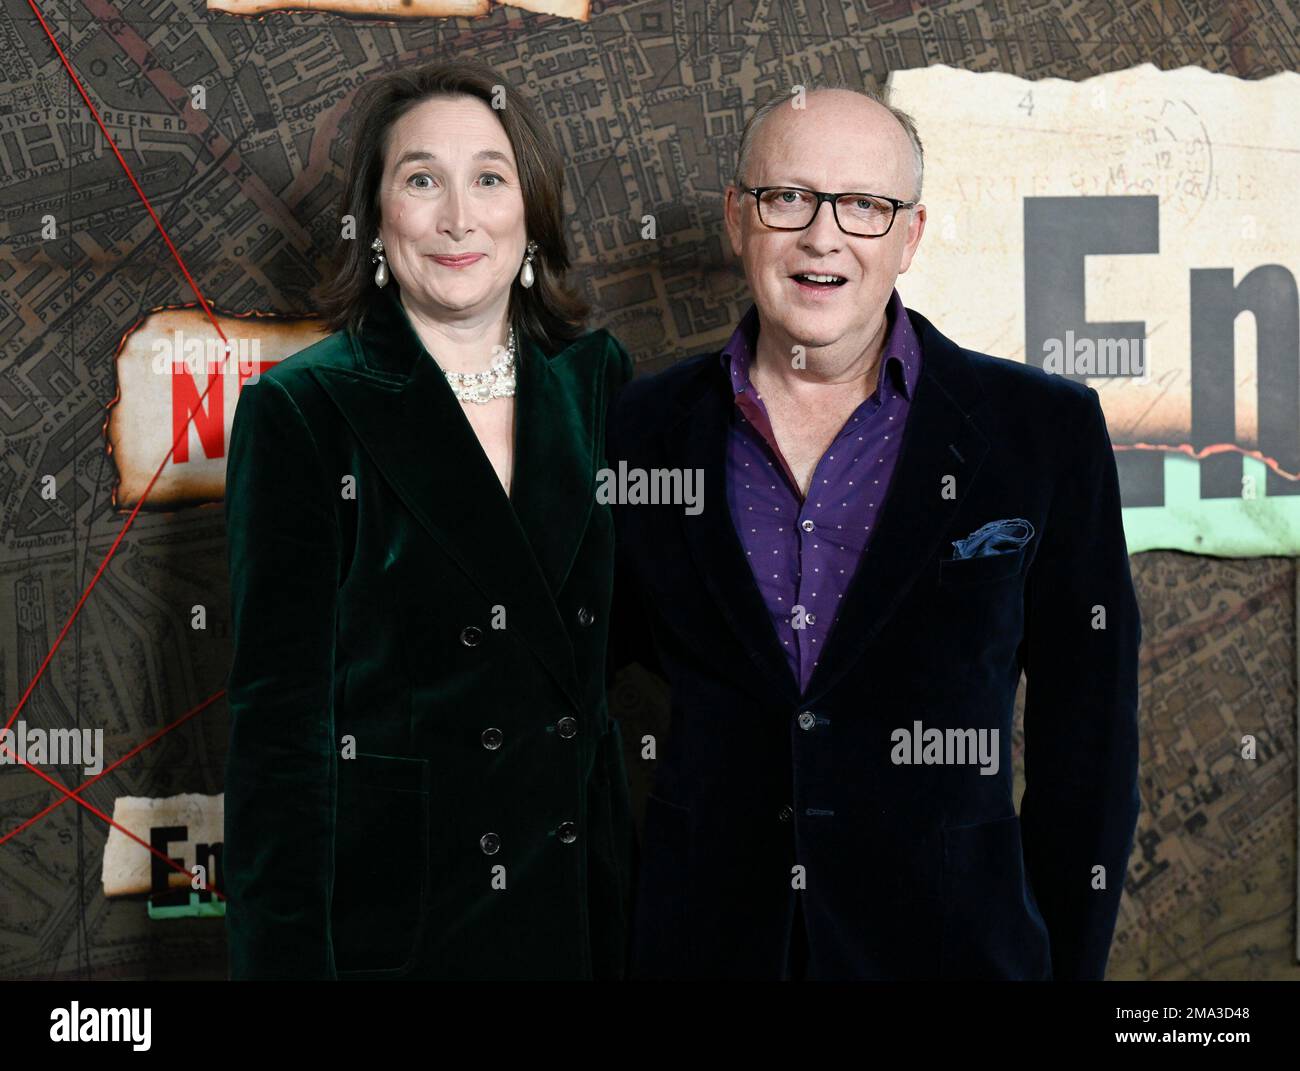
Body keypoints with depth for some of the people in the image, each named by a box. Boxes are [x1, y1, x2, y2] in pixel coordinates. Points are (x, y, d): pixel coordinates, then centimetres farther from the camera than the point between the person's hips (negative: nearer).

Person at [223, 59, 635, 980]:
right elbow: (279, 707, -11)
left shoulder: (599, 380, 3)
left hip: (577, 899, 4)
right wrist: (286, 955, -16)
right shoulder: (300, 411, -8)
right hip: (388, 910, -3)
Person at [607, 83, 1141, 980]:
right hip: (702, 938, 2)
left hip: (949, 939, -1)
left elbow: (1087, 739, -2)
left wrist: (1071, 964, -2)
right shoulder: (644, 427, 0)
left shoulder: (1046, 431, -5)